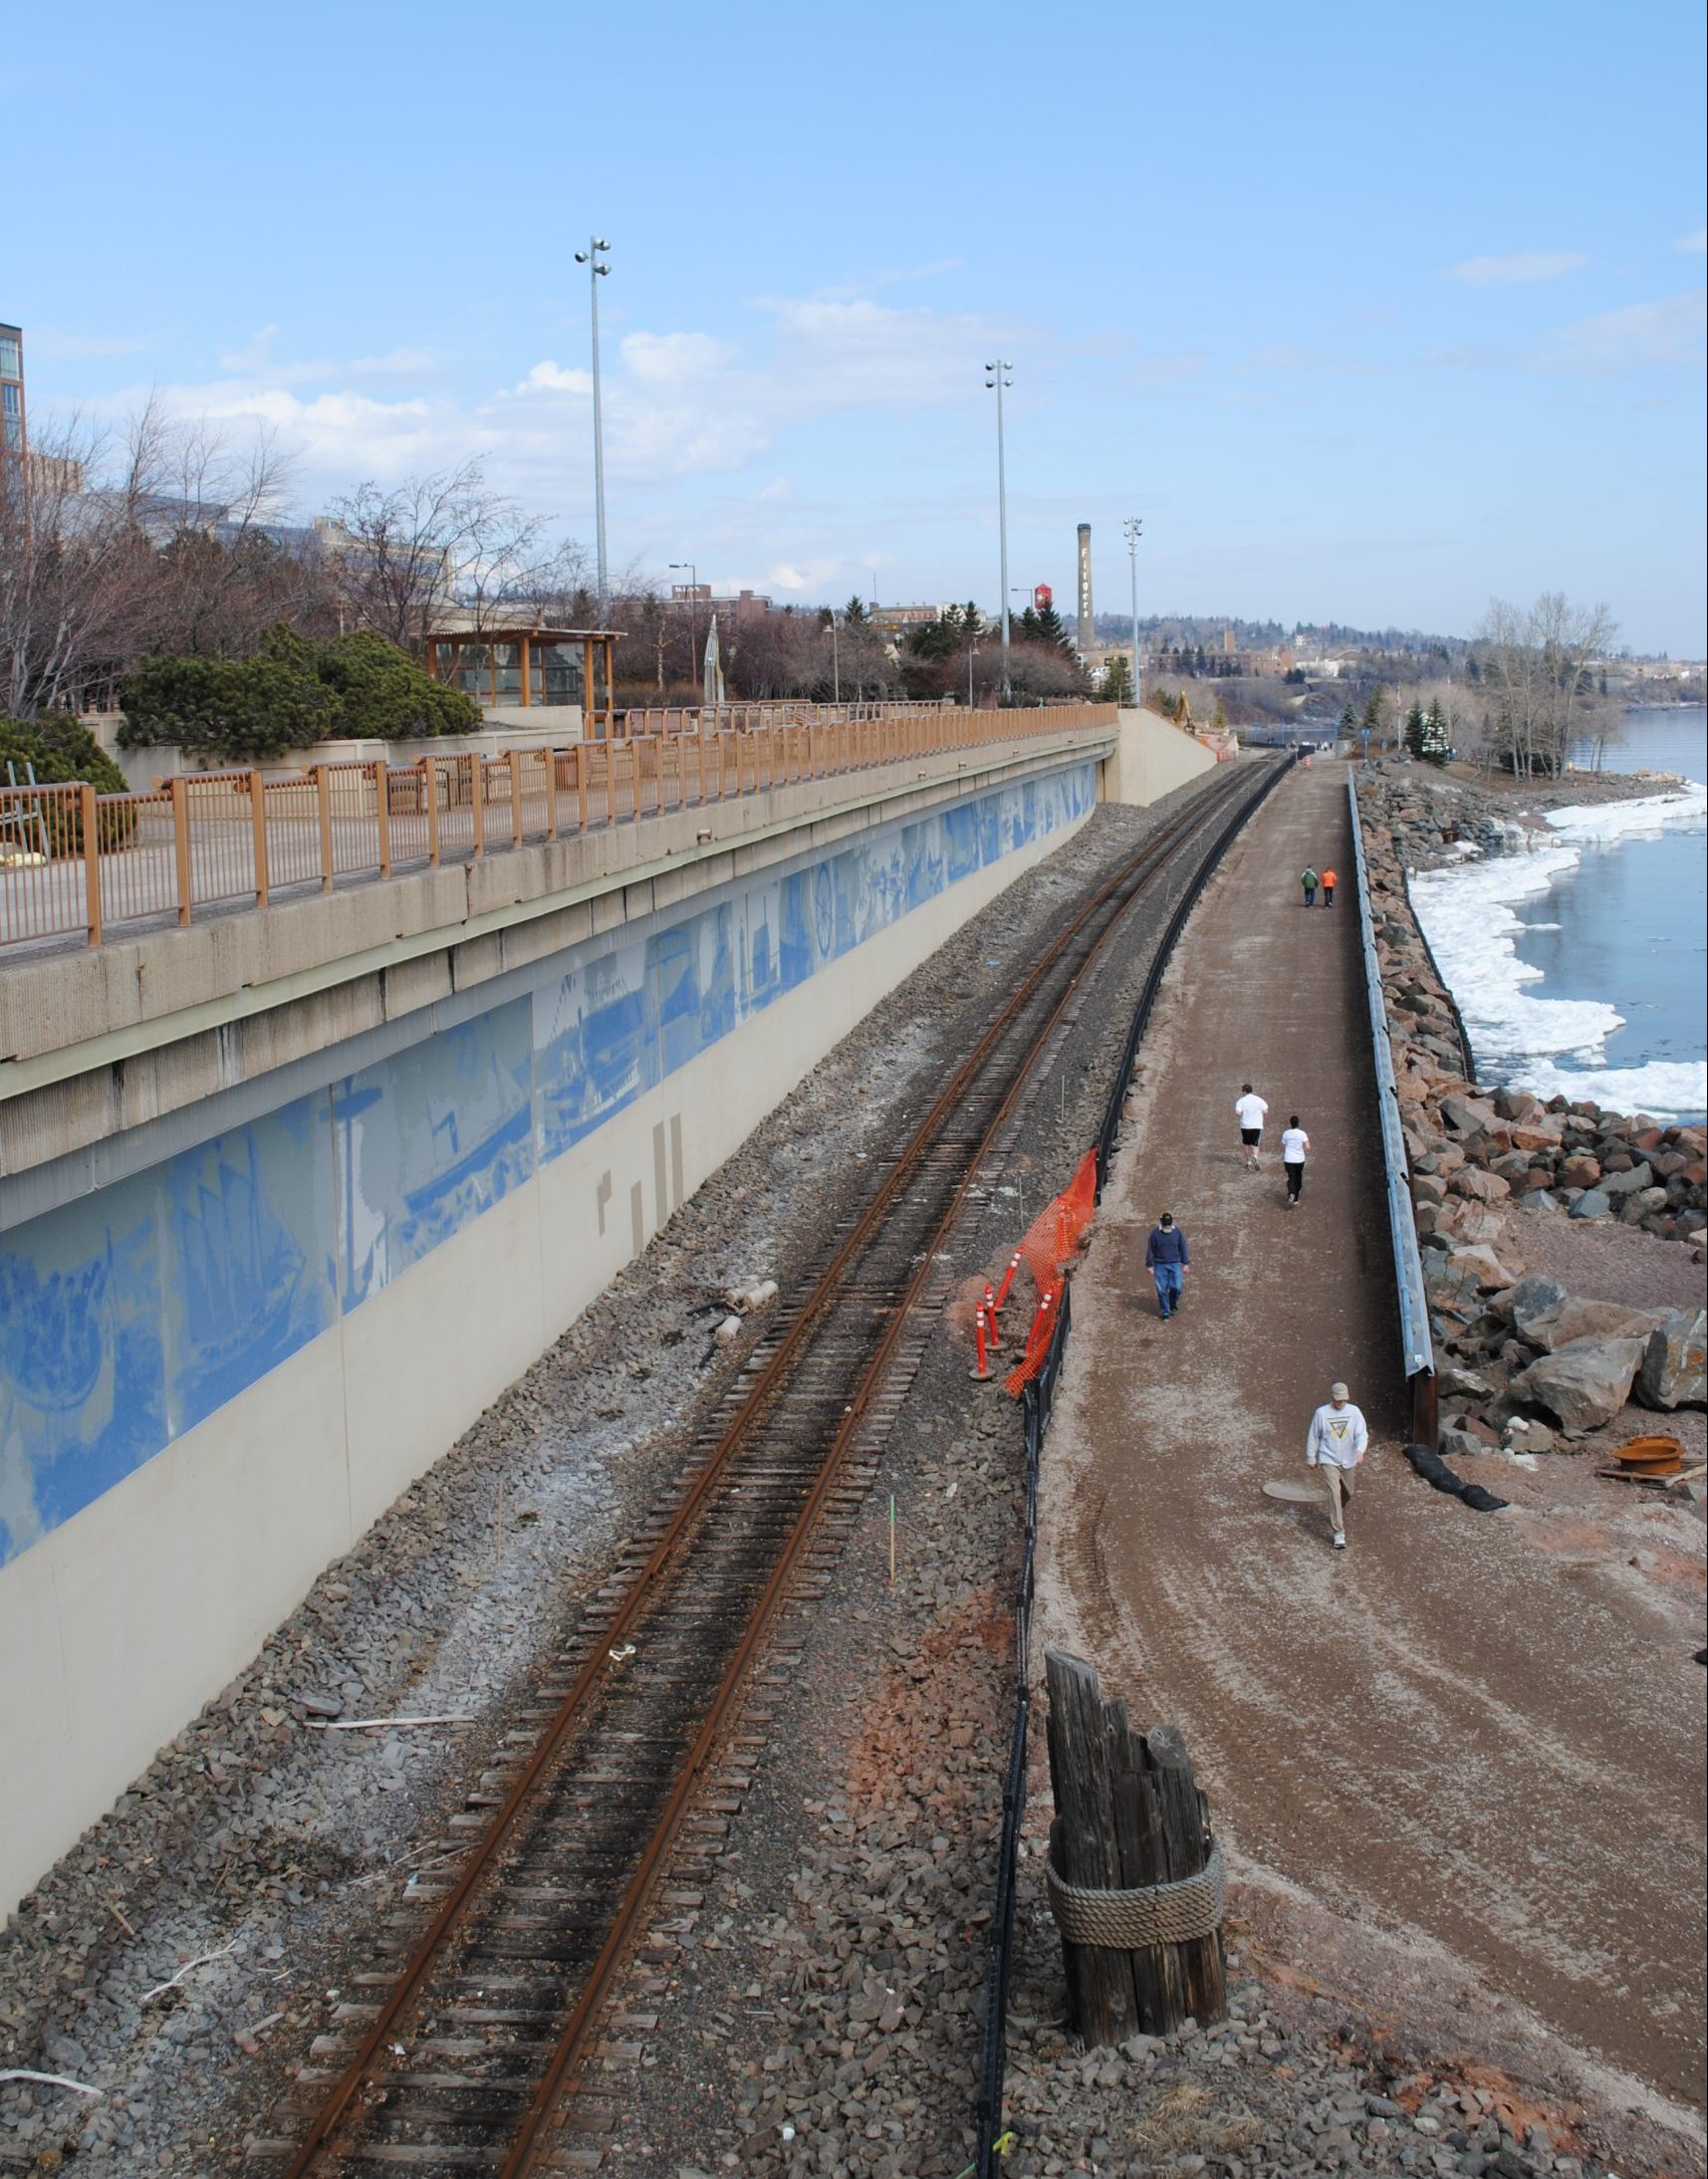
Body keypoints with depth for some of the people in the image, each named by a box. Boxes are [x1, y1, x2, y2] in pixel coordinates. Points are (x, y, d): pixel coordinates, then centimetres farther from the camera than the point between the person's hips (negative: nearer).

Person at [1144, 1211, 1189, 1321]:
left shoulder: (1178, 1232, -5)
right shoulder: (1155, 1233, -10)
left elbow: (1183, 1248, 5)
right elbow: (1150, 1250, -2)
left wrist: (1185, 1263, 7)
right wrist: (1150, 1265, -2)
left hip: (1175, 1264, 1)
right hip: (1160, 1265, -1)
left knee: (1176, 1287, -9)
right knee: (1162, 1290, 0)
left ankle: (1173, 1305, 21)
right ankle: (1165, 1313, 14)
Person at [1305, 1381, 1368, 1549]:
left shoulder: (1354, 1412, -5)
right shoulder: (1321, 1413, -9)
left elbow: (1362, 1433, -10)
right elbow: (1313, 1437, 2)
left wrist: (1360, 1450, -30)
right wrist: (1311, 1458, 8)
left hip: (1348, 1461, 3)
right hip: (1328, 1461, -3)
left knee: (1347, 1494, 19)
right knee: (1335, 1492, -17)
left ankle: (1336, 1514, 51)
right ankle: (1339, 1533, -18)